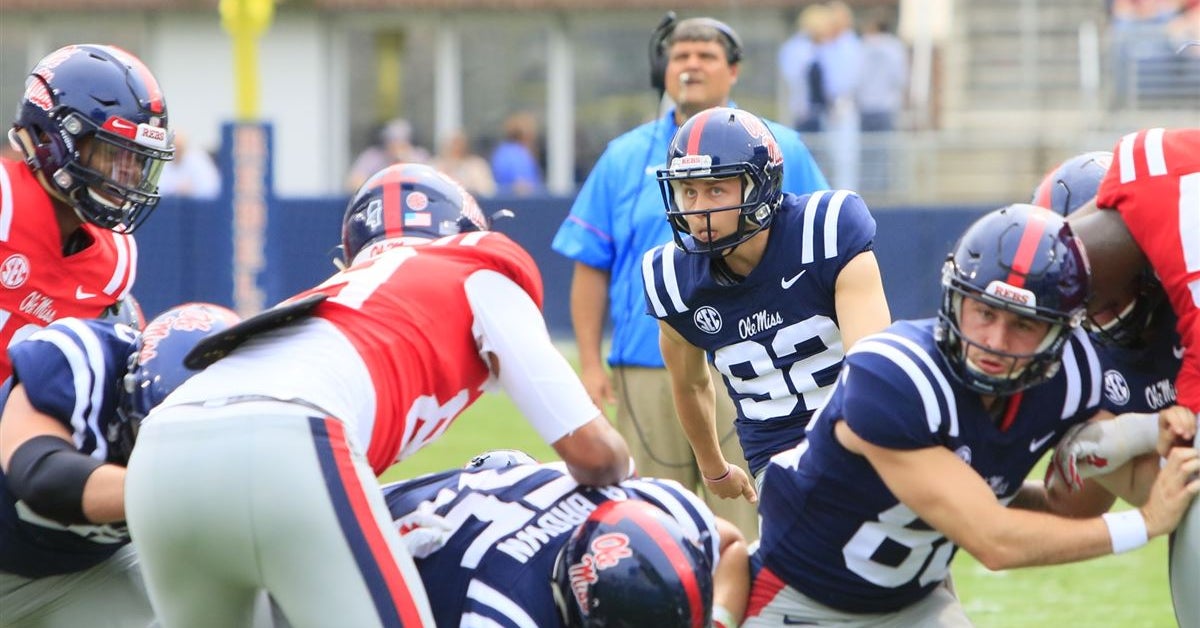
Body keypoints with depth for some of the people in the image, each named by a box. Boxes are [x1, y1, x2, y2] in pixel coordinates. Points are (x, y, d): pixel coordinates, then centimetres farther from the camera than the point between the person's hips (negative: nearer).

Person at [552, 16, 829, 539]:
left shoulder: (781, 152, 8)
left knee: (749, 525, -5)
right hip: (645, 373, 2)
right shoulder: (626, 158, 11)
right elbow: (591, 269, 10)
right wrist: (590, 364, 2)